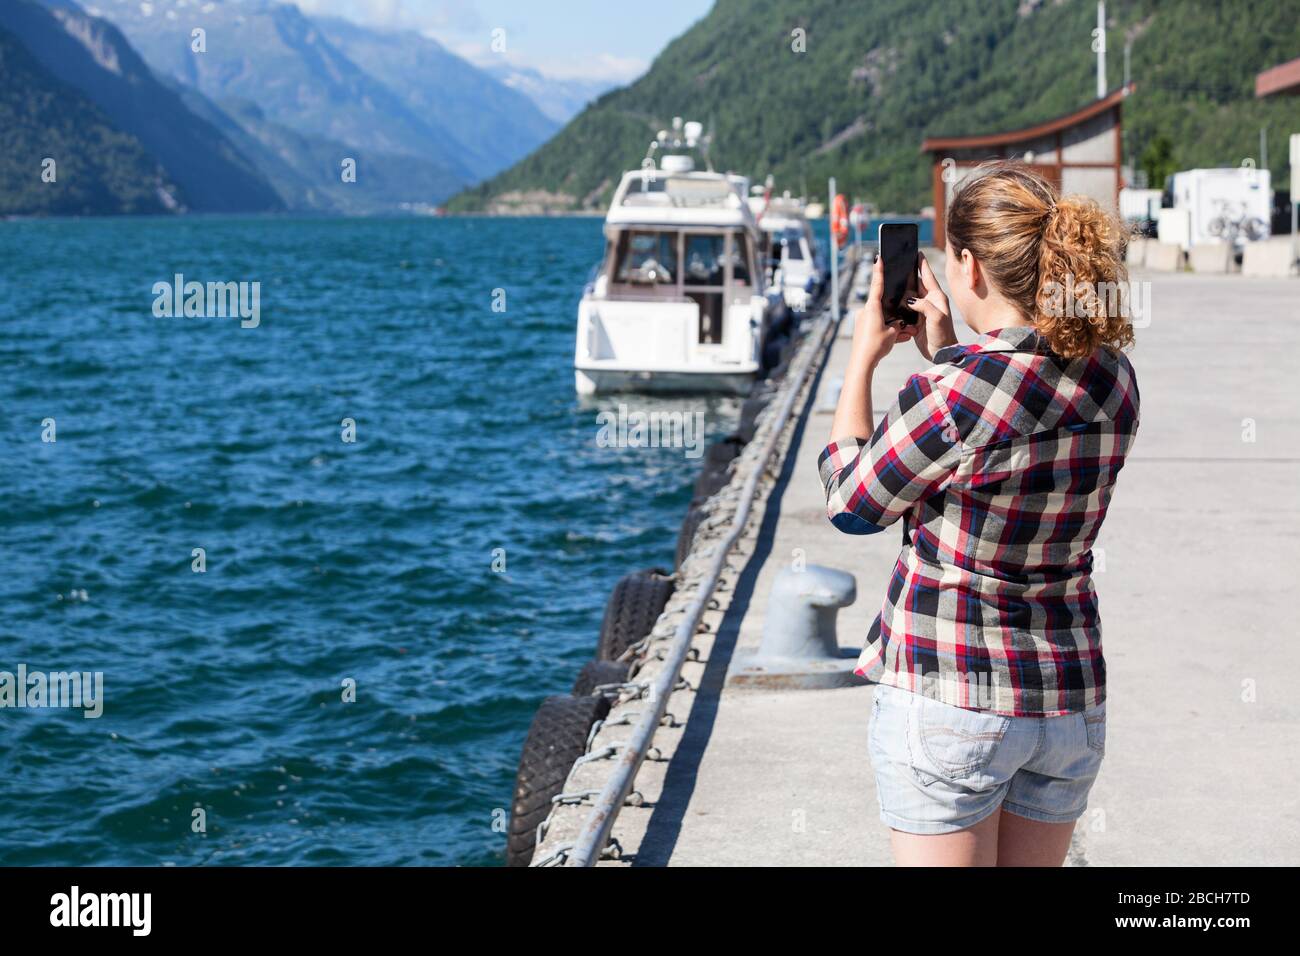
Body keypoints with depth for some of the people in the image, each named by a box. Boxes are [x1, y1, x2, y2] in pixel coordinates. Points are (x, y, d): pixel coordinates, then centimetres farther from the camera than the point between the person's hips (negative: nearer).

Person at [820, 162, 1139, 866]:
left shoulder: (951, 394, -22)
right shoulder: (1113, 380, -2)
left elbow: (850, 504, -5)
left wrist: (862, 358, 4)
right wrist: (943, 353, 13)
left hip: (950, 700, -6)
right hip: (1072, 698, 6)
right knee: (1032, 867, 20)